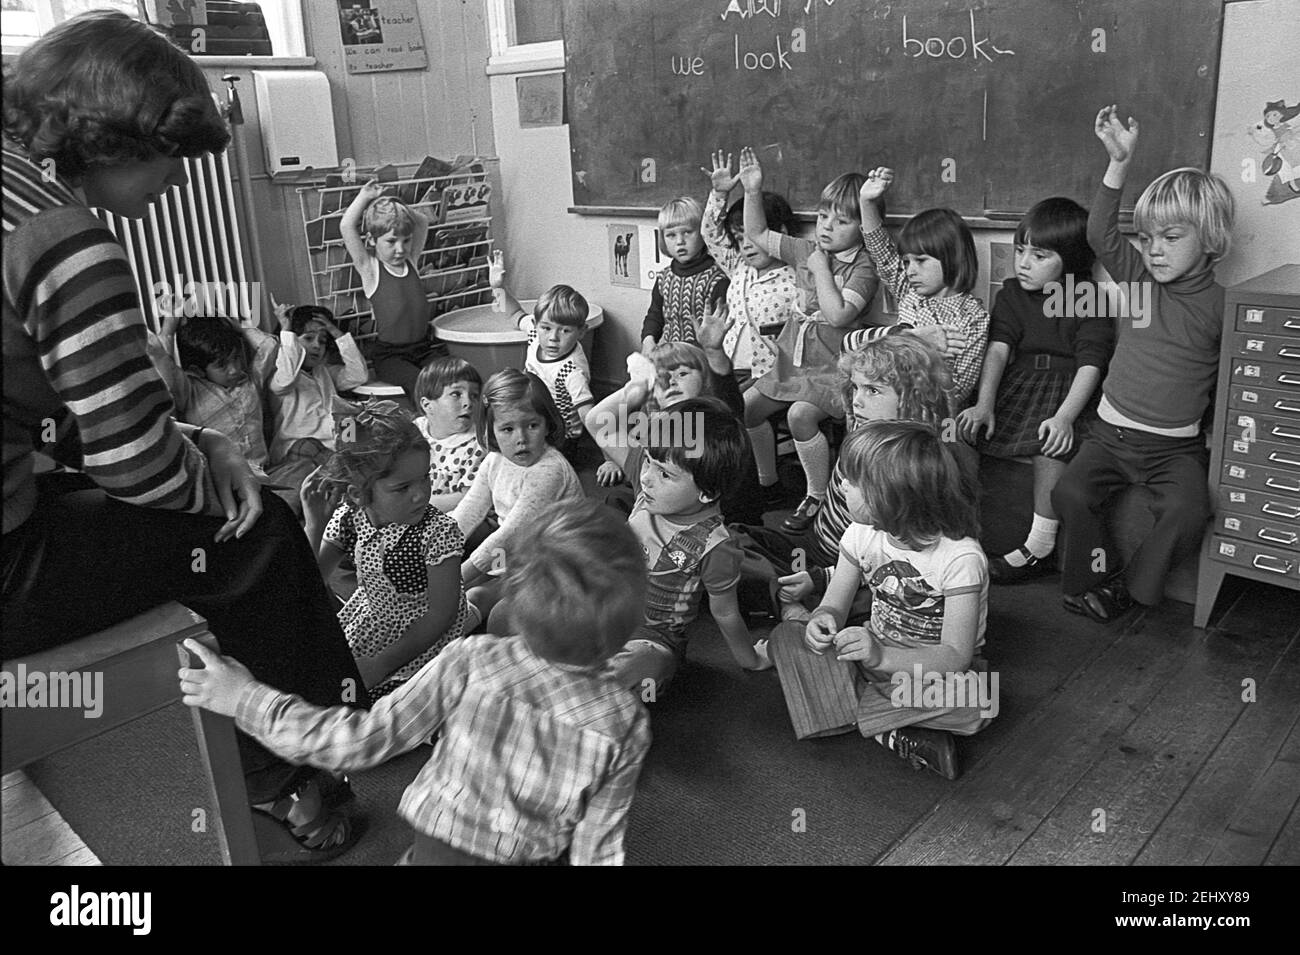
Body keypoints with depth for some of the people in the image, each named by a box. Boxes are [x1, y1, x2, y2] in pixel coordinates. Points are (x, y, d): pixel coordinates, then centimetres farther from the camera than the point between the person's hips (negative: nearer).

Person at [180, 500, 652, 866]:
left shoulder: (467, 664, -23)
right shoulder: (626, 724, -19)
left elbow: (363, 740, -17)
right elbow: (597, 847, -11)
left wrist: (247, 700, -6)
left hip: (435, 851, -1)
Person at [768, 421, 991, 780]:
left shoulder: (960, 558, -24)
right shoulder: (863, 534, -8)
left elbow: (956, 656, -28)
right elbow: (833, 605, -3)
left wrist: (882, 657, -44)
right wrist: (822, 621, -29)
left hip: (933, 671, -5)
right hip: (874, 656, 5)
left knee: (969, 705, -37)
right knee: (786, 636, -15)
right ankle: (898, 738, -21)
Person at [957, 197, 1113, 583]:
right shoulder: (1012, 294, 7)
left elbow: (1091, 364, -16)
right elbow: (998, 348, -5)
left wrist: (1064, 416, -31)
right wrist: (984, 404, -20)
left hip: (1069, 388, -5)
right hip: (1019, 383, 5)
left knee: (1052, 440, -34)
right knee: (961, 425, -17)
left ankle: (1040, 547, -22)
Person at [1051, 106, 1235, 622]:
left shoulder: (1220, 304, -1)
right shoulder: (1137, 277, 3)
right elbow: (1101, 234, -13)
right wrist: (1119, 162, -23)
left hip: (1176, 446, -2)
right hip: (1111, 434, 2)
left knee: (1188, 511, -23)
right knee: (1070, 492, -18)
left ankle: (1134, 586, -2)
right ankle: (1101, 575, 2)